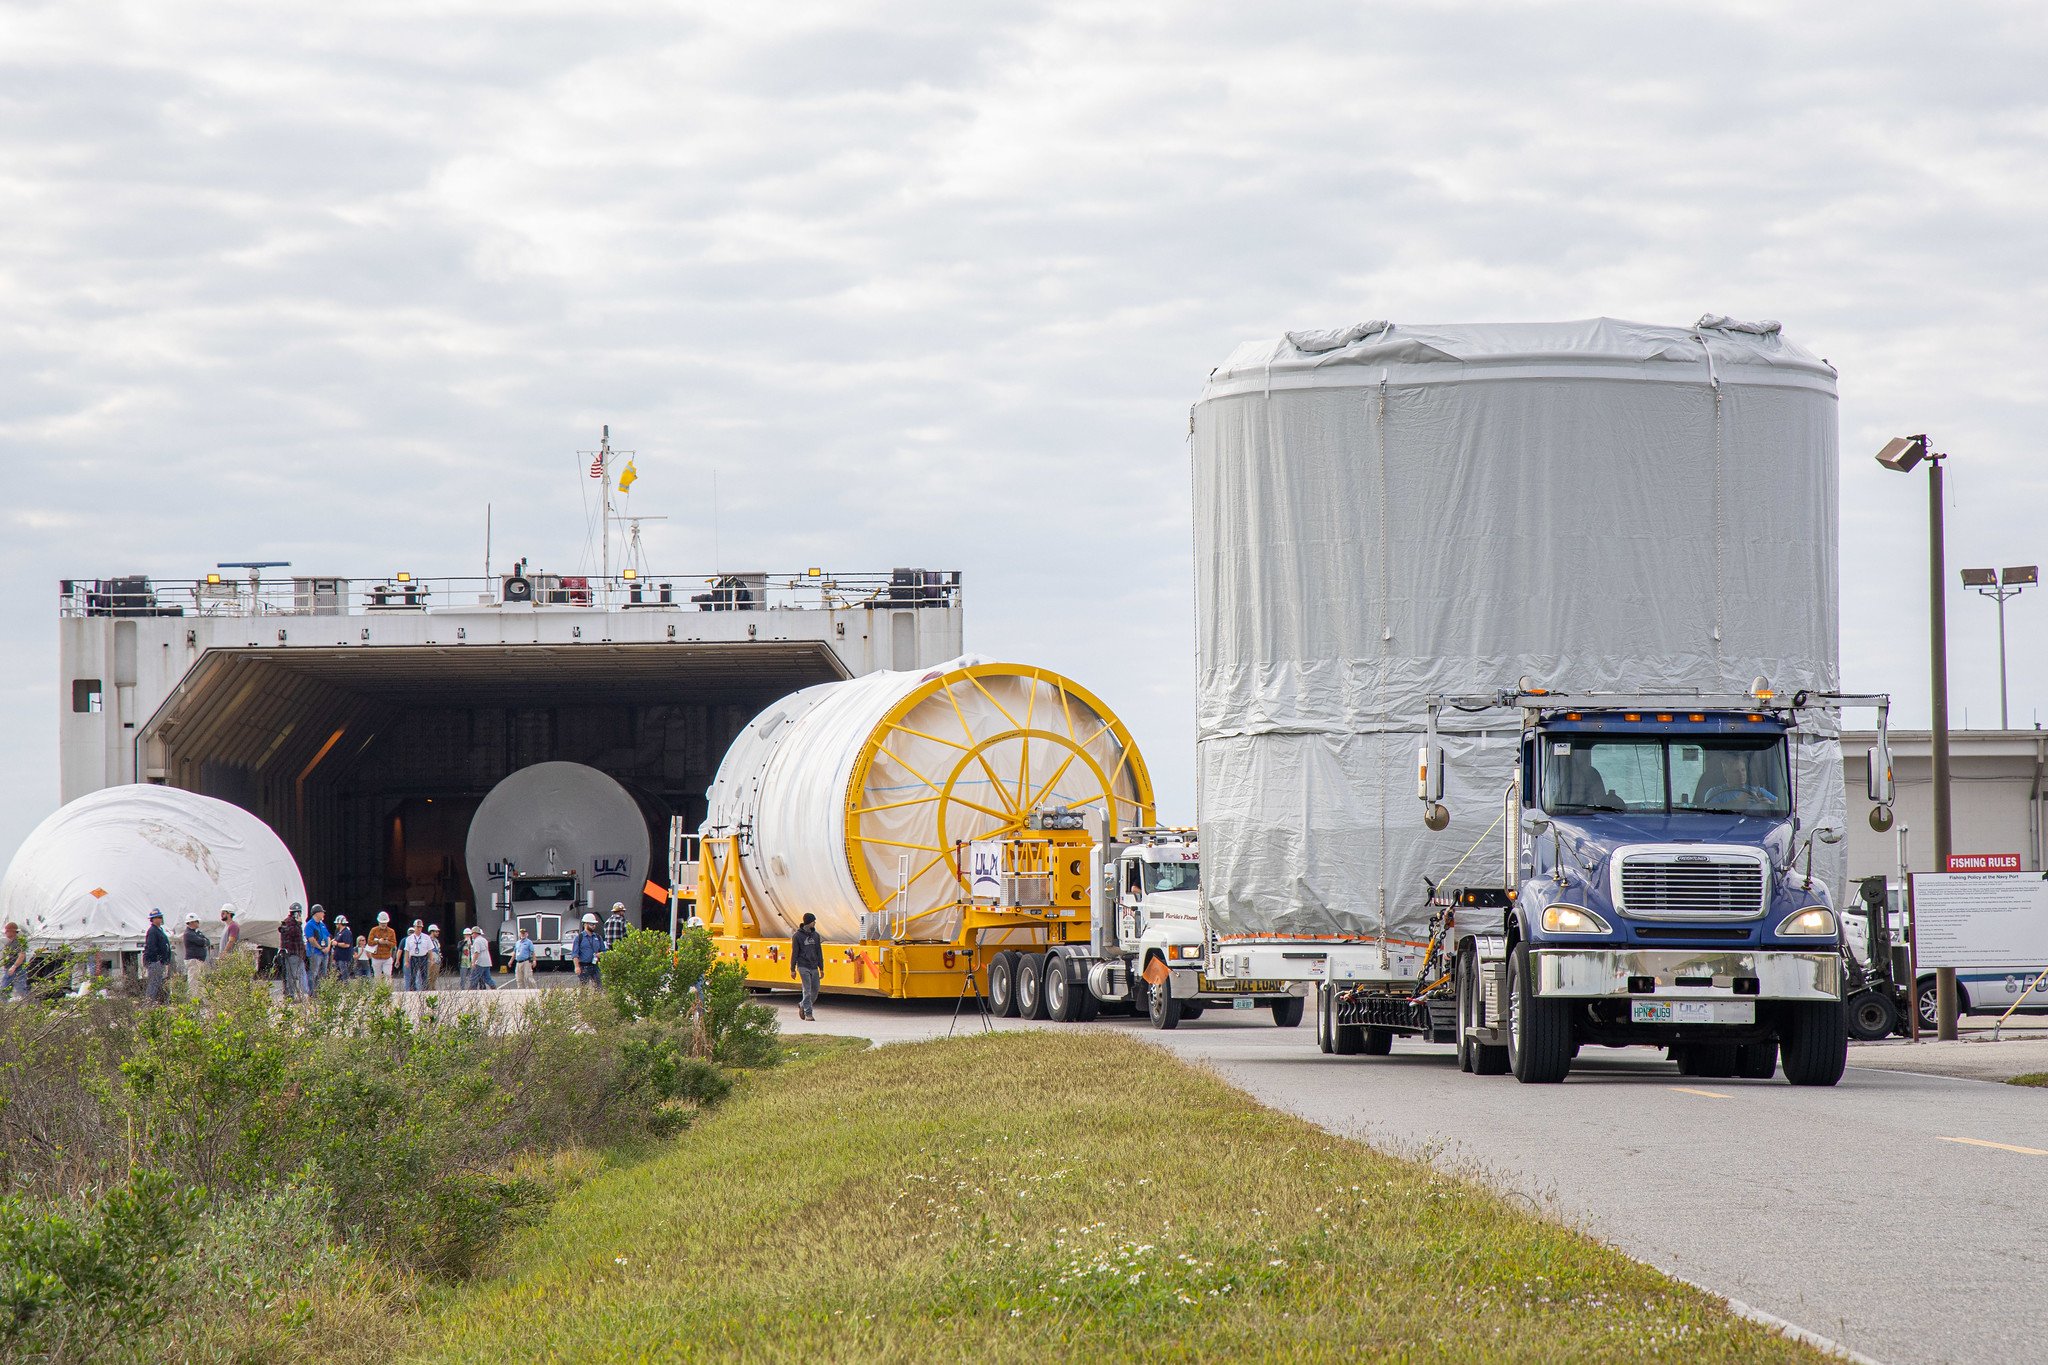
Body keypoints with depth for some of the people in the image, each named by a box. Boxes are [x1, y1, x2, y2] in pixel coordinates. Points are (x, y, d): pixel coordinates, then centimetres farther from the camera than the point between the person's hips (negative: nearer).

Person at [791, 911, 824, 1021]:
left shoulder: (815, 935, 10)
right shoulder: (797, 936, -5)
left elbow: (819, 953, 13)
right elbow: (794, 953, -3)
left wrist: (821, 968, 11)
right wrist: (792, 969, -4)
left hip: (814, 967, 5)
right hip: (803, 967, -5)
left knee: (815, 990, 5)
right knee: (807, 990, -8)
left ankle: (802, 1005, 27)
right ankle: (808, 1013, -2)